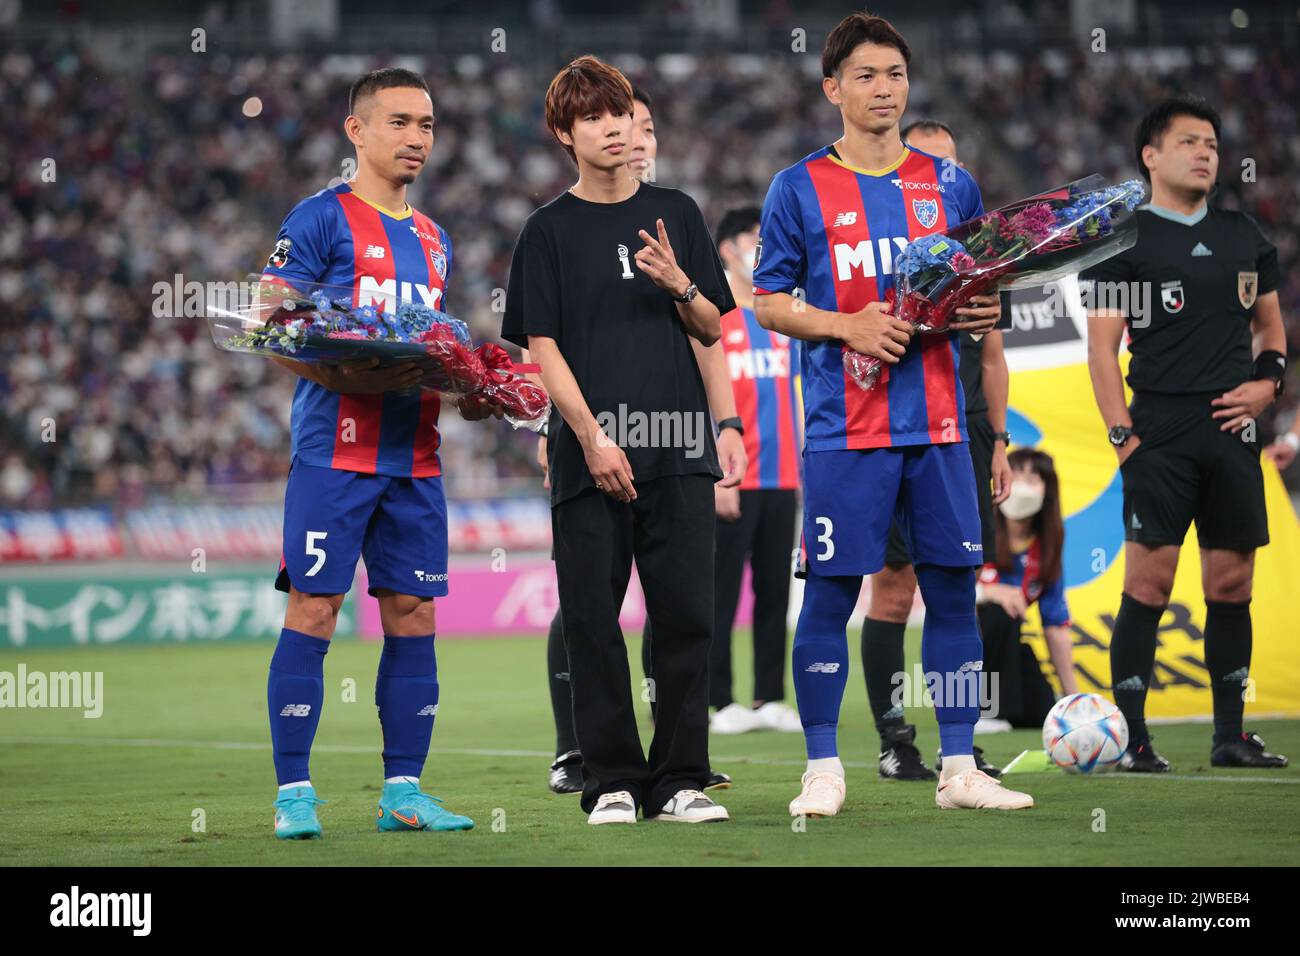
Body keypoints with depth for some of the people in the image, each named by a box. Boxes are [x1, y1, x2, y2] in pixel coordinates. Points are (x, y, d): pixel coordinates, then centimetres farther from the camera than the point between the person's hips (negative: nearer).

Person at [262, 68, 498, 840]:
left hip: (414, 456, 6)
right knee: (314, 610, -6)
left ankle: (404, 789, 11)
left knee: (413, 616, 5)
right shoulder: (320, 219, -2)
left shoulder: (434, 241, 18)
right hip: (335, 450, -6)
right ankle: (294, 792, -2)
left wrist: (470, 391, 5)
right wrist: (343, 375, -23)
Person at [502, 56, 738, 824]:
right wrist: (593, 439, -11)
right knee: (593, 620, -1)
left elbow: (712, 329, 14)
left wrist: (679, 285, -7)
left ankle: (681, 781, 5)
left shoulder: (676, 214, 12)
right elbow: (543, 347, -1)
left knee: (686, 616, -1)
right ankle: (612, 780, 7)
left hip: (679, 453, 2)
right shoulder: (551, 230, 4)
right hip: (590, 456, -2)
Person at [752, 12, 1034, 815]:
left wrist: (984, 312, -3)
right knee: (831, 594, -2)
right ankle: (824, 769, 7)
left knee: (954, 588, 3)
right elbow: (769, 302, 3)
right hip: (844, 426, -3)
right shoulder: (800, 189, 2)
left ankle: (960, 769, 10)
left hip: (937, 420, 3)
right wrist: (846, 327, -12)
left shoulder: (951, 185, 11)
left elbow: (980, 289, 19)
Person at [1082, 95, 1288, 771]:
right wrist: (1121, 434, -11)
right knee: (1149, 582, -9)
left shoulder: (1245, 235, 16)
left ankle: (1230, 736, 12)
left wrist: (1268, 382, 4)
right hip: (1159, 435, -5)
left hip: (1232, 430, 5)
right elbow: (1101, 345, -3)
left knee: (1231, 584, 5)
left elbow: (1271, 325, 24)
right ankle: (1130, 737, -4)